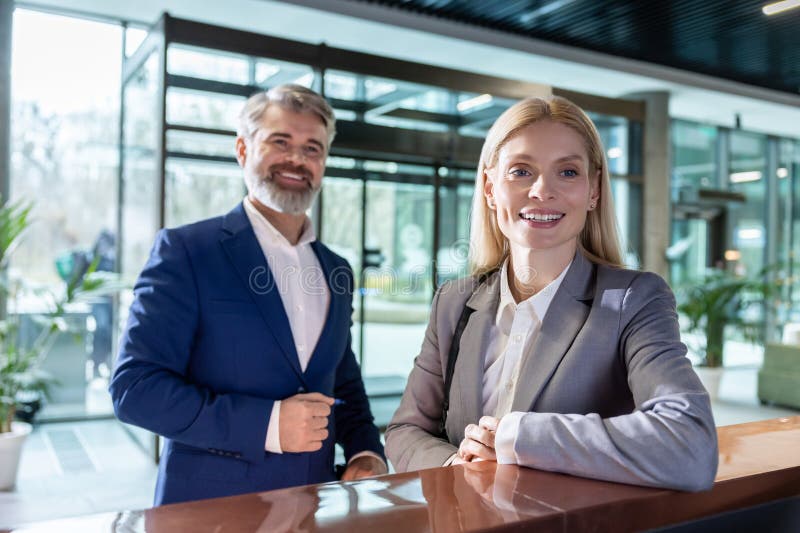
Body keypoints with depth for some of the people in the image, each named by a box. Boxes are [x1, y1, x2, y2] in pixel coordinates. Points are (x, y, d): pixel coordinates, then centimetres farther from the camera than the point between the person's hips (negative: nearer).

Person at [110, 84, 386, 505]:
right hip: (210, 507, -5)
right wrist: (266, 424, -21)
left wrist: (365, 453, -4)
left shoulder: (336, 271, 6)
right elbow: (134, 387, -15)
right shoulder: (185, 250, -10)